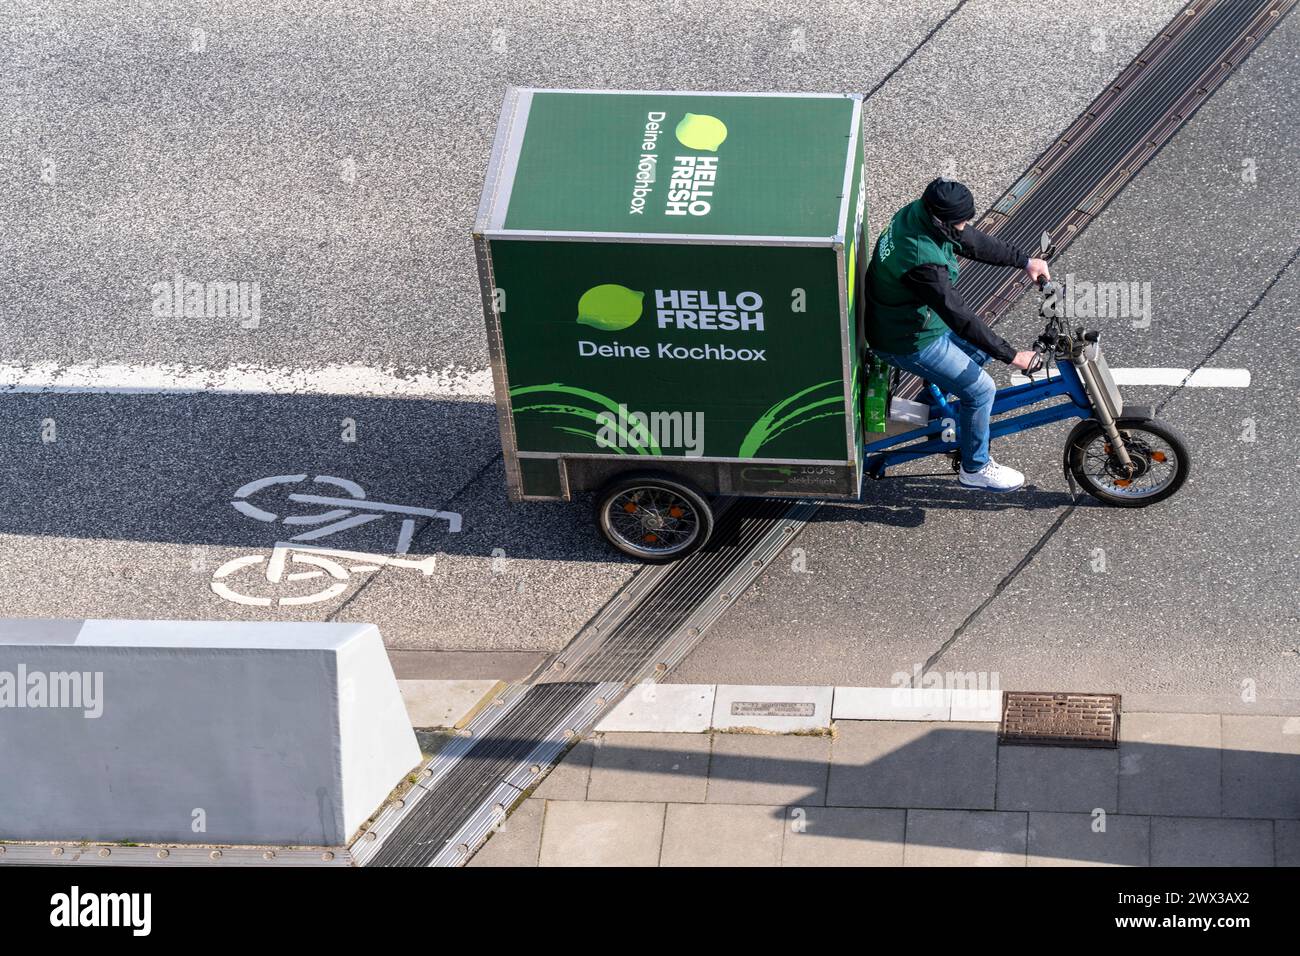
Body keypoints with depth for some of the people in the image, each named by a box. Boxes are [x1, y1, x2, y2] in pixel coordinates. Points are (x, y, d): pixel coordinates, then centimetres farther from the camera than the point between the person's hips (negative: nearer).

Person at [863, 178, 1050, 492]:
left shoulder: (917, 213, -12)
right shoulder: (923, 261, -39)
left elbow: (975, 242, 3)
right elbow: (960, 317, -35)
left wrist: (1025, 261, 4)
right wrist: (1011, 356, -28)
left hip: (912, 316, 9)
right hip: (907, 342, -9)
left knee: (980, 352, 22)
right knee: (980, 389, 0)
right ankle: (975, 468, 19)